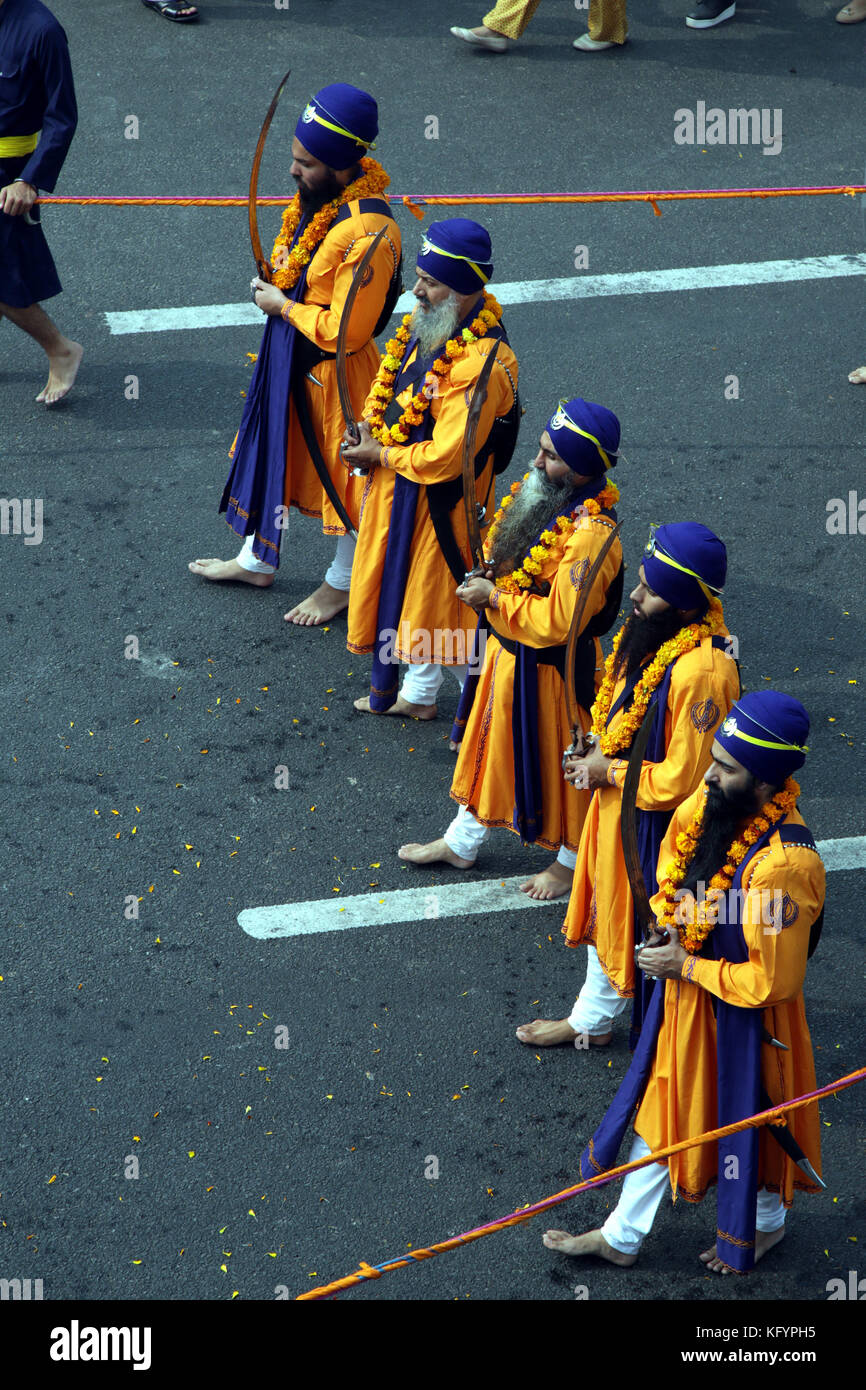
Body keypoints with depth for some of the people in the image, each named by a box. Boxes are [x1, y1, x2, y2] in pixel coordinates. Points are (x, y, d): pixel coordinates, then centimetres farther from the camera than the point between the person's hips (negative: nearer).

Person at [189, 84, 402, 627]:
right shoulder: (322, 196, -5)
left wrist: (282, 305, -17)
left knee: (343, 472, 12)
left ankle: (343, 583, 33)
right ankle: (258, 560, 45)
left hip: (335, 372, -9)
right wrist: (279, 277, 0)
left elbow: (344, 330, -29)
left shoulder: (366, 235, -33)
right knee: (273, 453, 24)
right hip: (290, 356, 9)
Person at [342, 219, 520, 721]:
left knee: (445, 597, 5)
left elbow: (445, 457, -29)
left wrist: (380, 456, -16)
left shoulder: (482, 363, -30)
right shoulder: (427, 327, -2)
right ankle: (419, 692, 39)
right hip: (396, 490, 9)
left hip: (440, 501, -9)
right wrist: (368, 426, -3)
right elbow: (391, 388, 16)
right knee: (409, 586, 22)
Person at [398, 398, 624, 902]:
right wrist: (486, 582, -5)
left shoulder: (590, 536, -33)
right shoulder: (544, 494, -5)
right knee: (491, 744, 24)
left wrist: (494, 597, -23)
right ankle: (463, 842, 42)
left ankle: (571, 860, 34)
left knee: (560, 761, 11)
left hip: (551, 669, -9)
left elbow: (559, 620, -31)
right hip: (508, 650, 9)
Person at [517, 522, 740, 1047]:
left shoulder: (699, 671, -34)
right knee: (608, 906, 24)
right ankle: (591, 1020, 44)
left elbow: (681, 779, -28)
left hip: (656, 823, -9)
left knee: (642, 925, 11)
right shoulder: (656, 633, -5)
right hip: (618, 804, 9)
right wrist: (603, 741, 2)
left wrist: (611, 771, -17)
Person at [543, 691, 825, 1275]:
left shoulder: (783, 865, -36)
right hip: (684, 992, 7)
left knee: (746, 1118, 18)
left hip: (742, 1017, -7)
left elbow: (770, 981, -29)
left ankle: (766, 1222, 47)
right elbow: (674, 858, 11)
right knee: (660, 1109, 21)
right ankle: (623, 1236, 38)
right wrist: (672, 919, -5)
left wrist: (687, 967, -19)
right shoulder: (711, 804, -13)